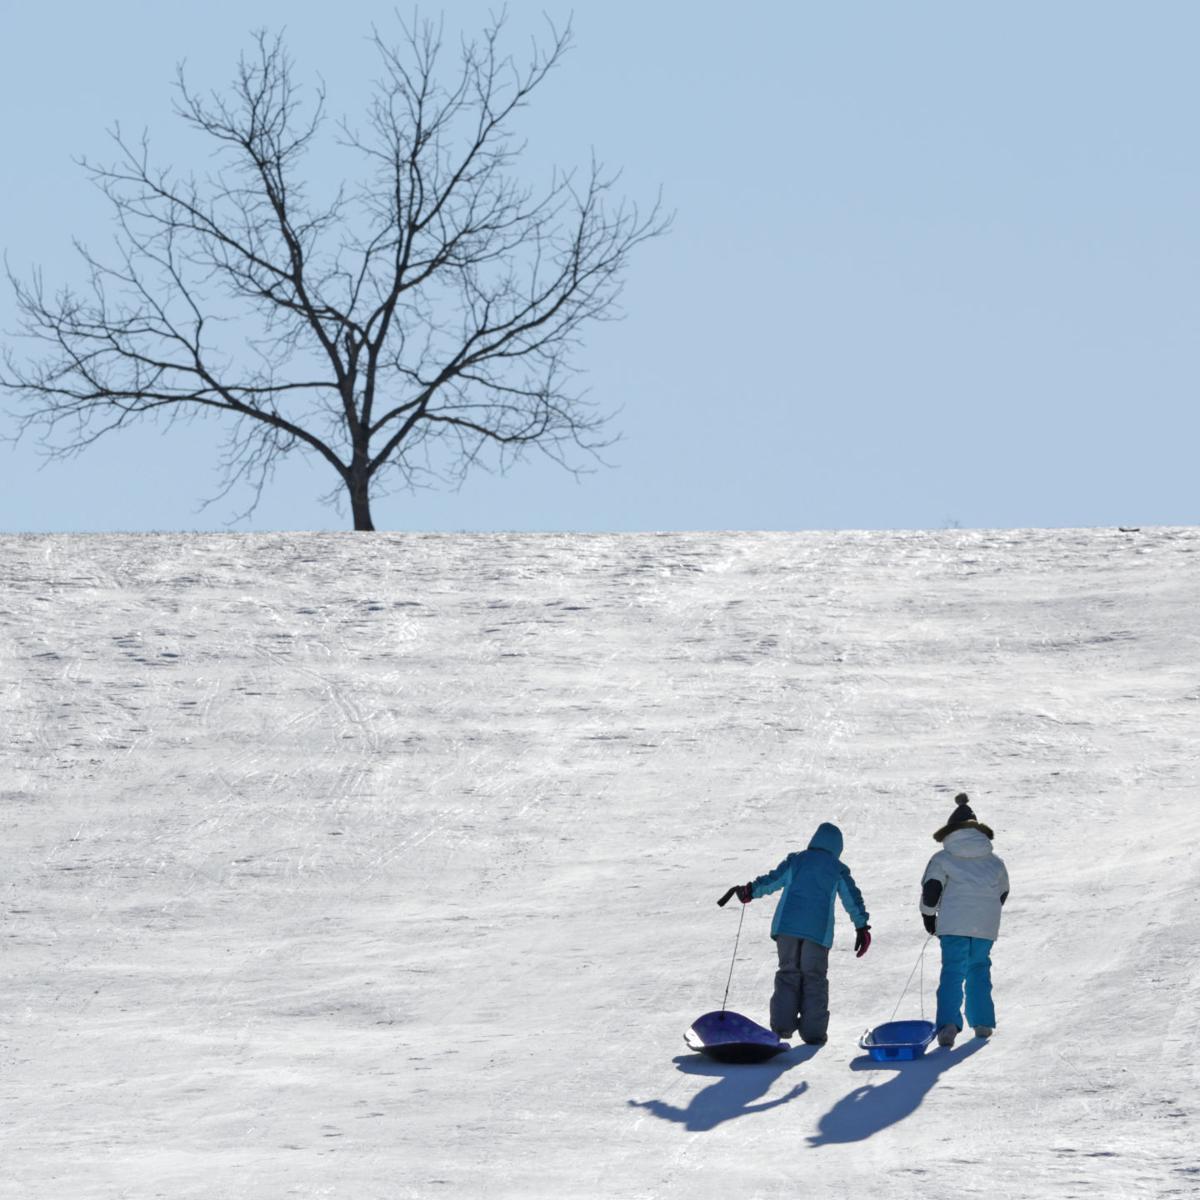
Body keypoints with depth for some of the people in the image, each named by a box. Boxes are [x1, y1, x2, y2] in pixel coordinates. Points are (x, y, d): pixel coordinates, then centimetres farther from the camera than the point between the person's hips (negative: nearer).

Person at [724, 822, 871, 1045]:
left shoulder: (795, 860, 11)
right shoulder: (838, 869, 8)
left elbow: (772, 880, 8)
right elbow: (852, 898, 5)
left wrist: (750, 891, 20)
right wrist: (862, 926, 7)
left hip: (787, 925, 2)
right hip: (818, 930, -1)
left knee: (788, 973, 11)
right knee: (814, 978, 5)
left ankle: (783, 1024, 2)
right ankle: (813, 1031, 1)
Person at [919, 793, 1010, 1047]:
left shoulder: (942, 859, 2)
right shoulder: (995, 861, 13)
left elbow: (930, 889, -4)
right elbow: (1002, 893, 23)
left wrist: (928, 915, 12)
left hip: (954, 924, -3)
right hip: (986, 926, 3)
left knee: (952, 972, -5)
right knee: (979, 969, 20)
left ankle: (948, 1024, -24)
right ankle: (983, 1022, 17)